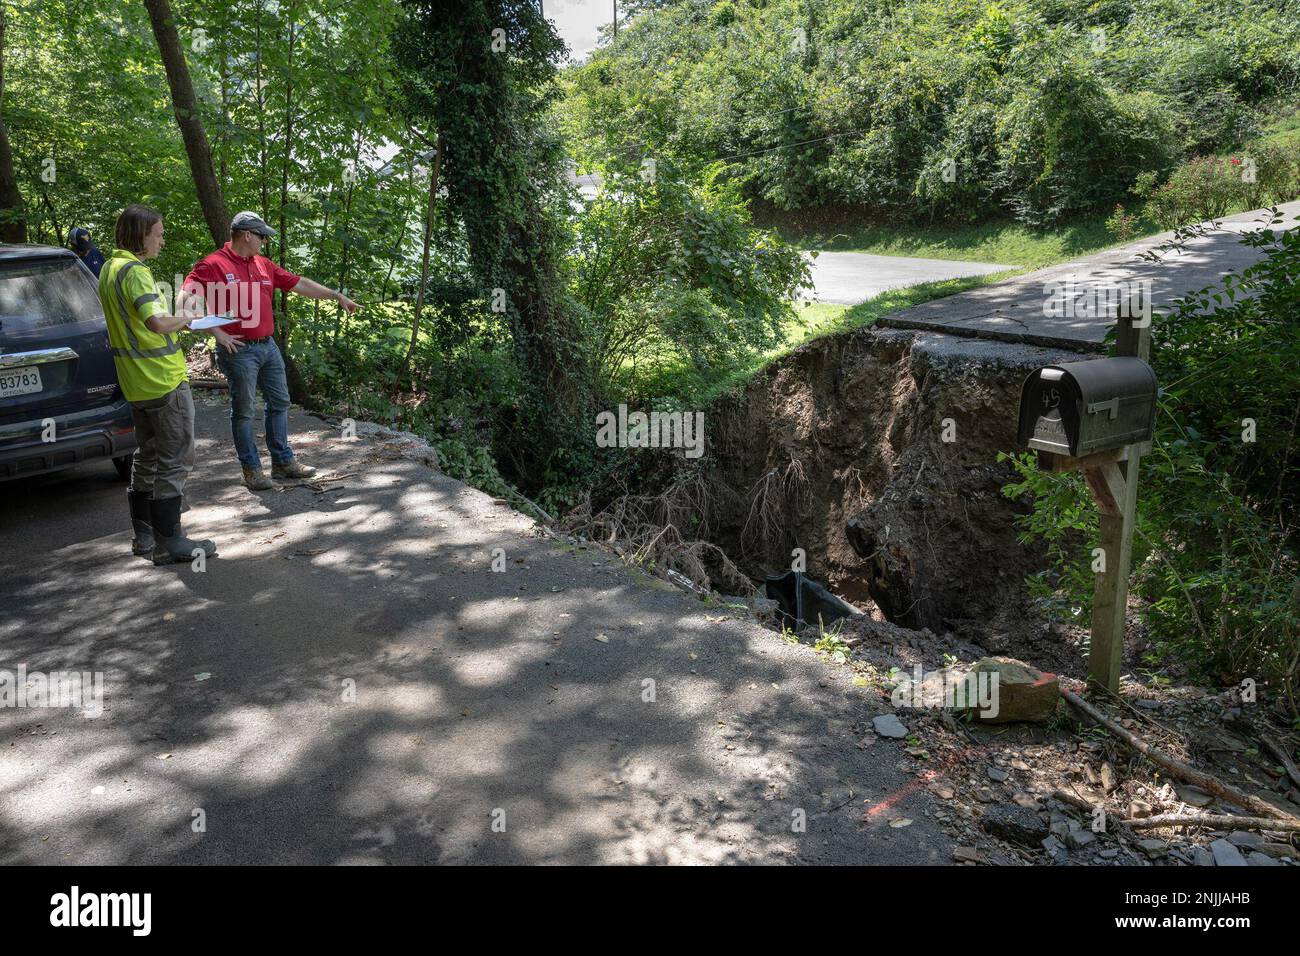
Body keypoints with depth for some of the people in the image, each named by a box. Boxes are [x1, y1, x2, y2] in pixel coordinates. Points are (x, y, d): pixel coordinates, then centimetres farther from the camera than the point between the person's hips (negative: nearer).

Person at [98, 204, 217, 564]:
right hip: (163, 379, -10)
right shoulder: (134, 270, -17)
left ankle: (144, 535, 25)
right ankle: (169, 542, 2)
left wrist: (174, 321, 10)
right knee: (175, 460, -2)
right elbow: (157, 322, -30)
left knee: (148, 456, 17)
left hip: (136, 382, 10)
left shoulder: (109, 269, 13)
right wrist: (186, 318, -12)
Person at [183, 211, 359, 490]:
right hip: (239, 350, -7)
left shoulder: (263, 265, 12)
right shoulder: (212, 265, -10)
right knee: (243, 411, 2)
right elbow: (188, 301, -16)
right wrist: (216, 332, -18)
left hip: (269, 346, 8)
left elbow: (300, 284, 16)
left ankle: (283, 462, 23)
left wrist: (336, 295, 15)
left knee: (279, 403, 12)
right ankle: (251, 468, 12)